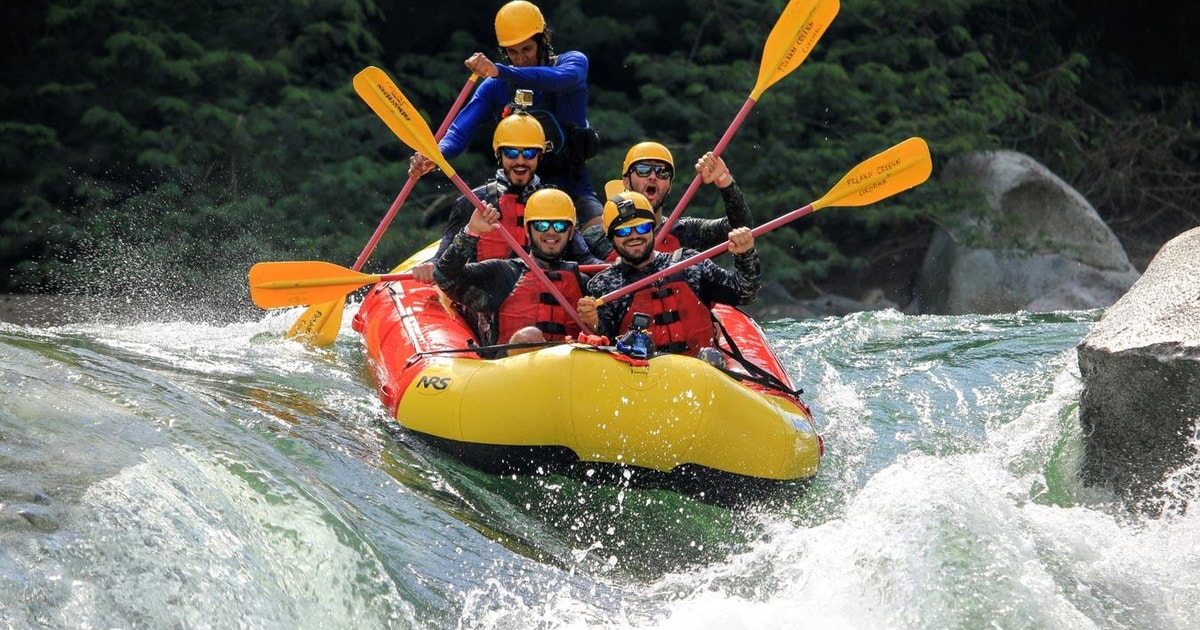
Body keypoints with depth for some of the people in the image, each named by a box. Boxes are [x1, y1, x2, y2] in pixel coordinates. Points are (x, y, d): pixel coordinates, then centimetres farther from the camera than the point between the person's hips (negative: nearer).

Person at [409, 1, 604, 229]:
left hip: (572, 186, -2)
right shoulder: (495, 87, 2)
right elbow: (460, 132, -9)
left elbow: (562, 78, -28)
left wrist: (499, 71, -43)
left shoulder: (573, 62, -2)